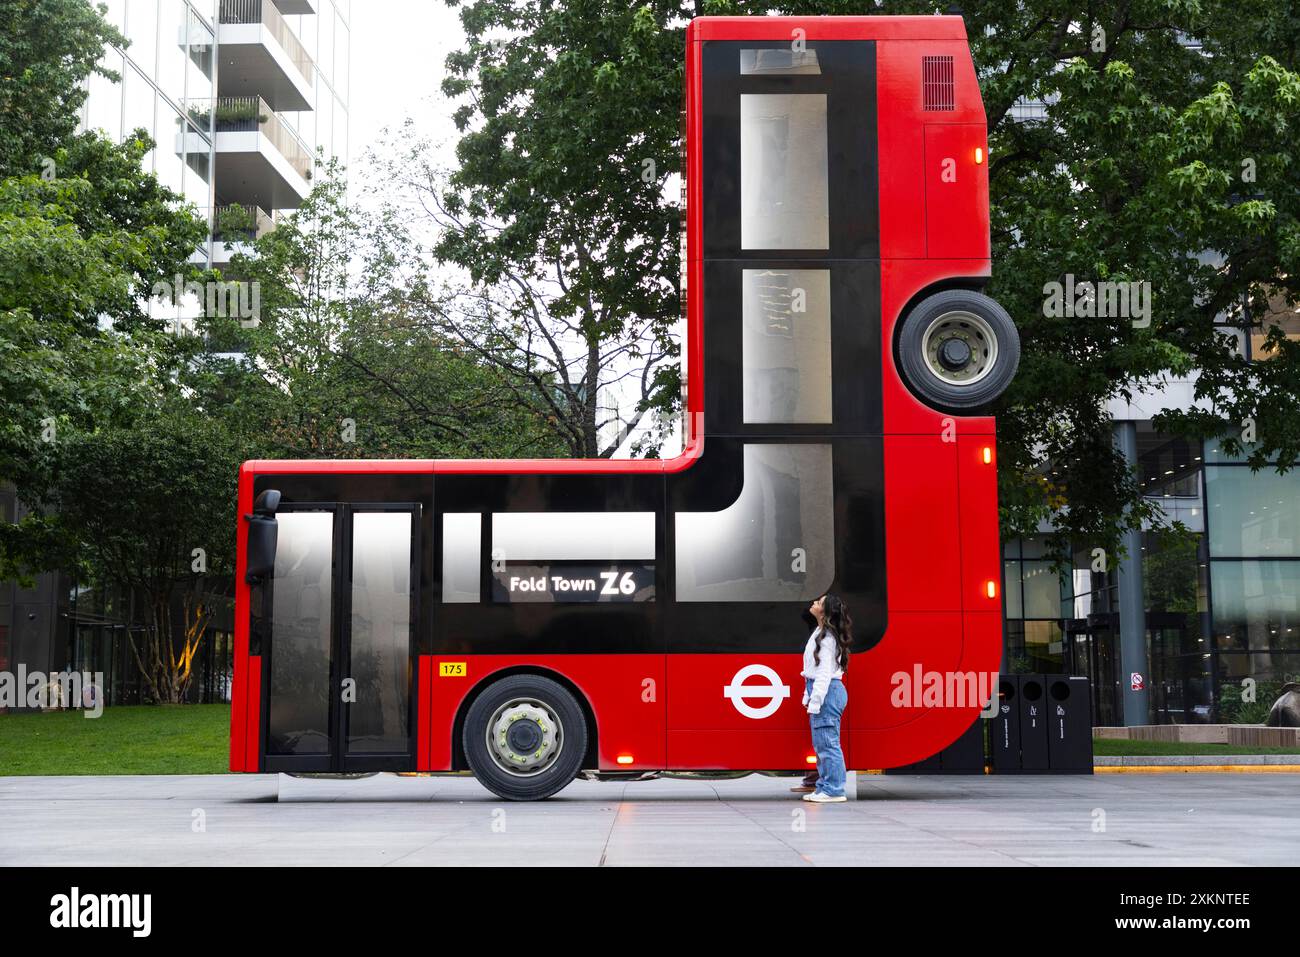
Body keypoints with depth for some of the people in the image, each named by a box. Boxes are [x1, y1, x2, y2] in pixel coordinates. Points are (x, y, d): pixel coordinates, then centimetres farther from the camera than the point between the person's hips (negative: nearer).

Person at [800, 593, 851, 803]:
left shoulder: (827, 638, -17)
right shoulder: (820, 632, 13)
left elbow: (825, 672, -20)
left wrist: (815, 702, -21)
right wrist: (810, 696, 18)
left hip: (827, 692, -11)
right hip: (819, 690, 11)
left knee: (827, 743, -6)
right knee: (821, 744, 15)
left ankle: (834, 791, -2)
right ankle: (824, 787, 22)